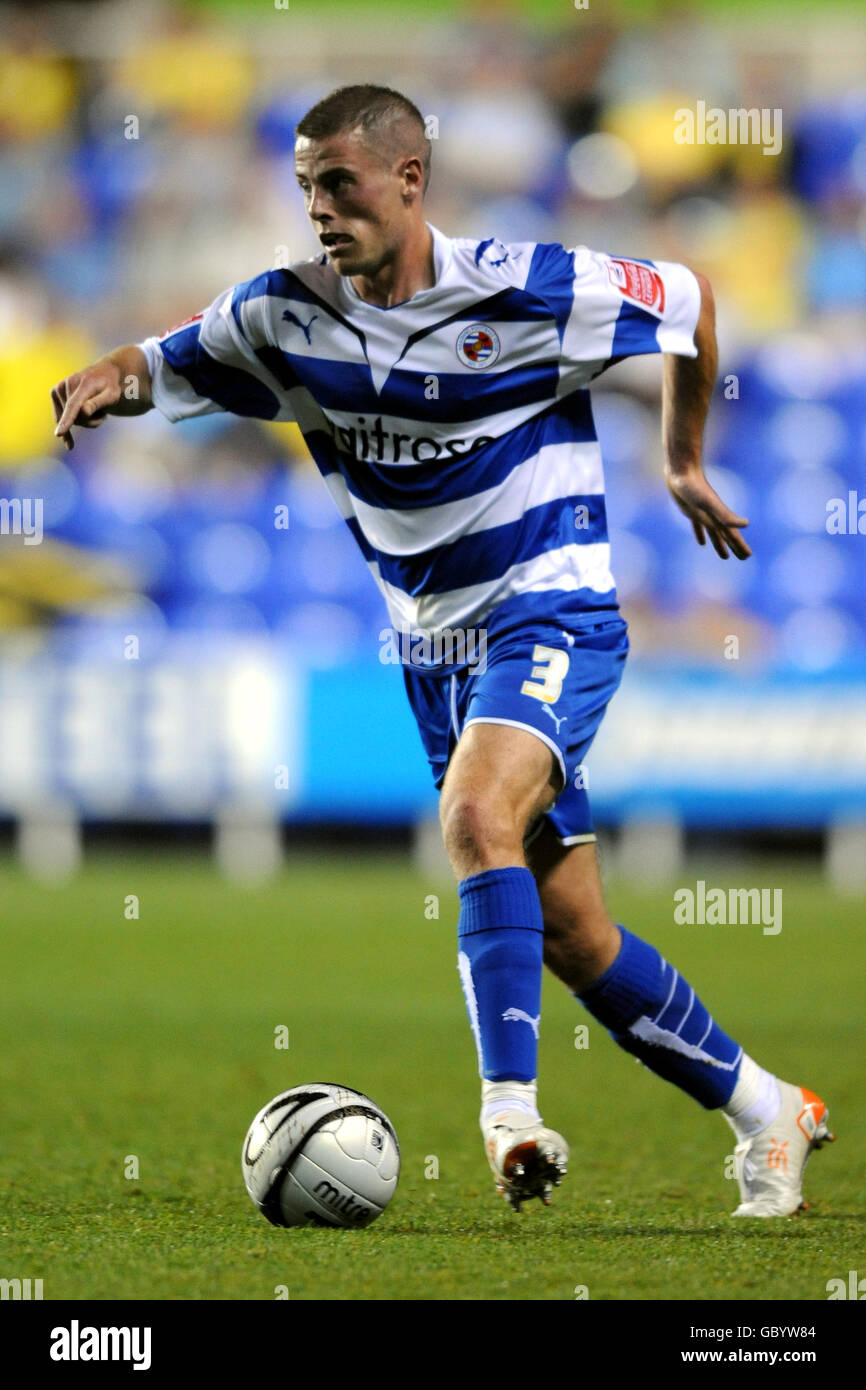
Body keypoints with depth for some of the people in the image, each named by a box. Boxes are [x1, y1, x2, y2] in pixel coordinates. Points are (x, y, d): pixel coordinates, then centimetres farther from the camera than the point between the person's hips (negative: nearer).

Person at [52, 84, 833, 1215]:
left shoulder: (528, 291, -13)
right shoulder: (287, 316, -1)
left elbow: (690, 302, 3)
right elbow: (158, 367, 7)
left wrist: (683, 465, 13)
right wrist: (105, 380, -18)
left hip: (553, 619, -5)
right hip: (436, 652, 6)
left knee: (476, 817, -33)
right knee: (569, 936, 6)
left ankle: (510, 1109, -35)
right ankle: (768, 1112, 22)